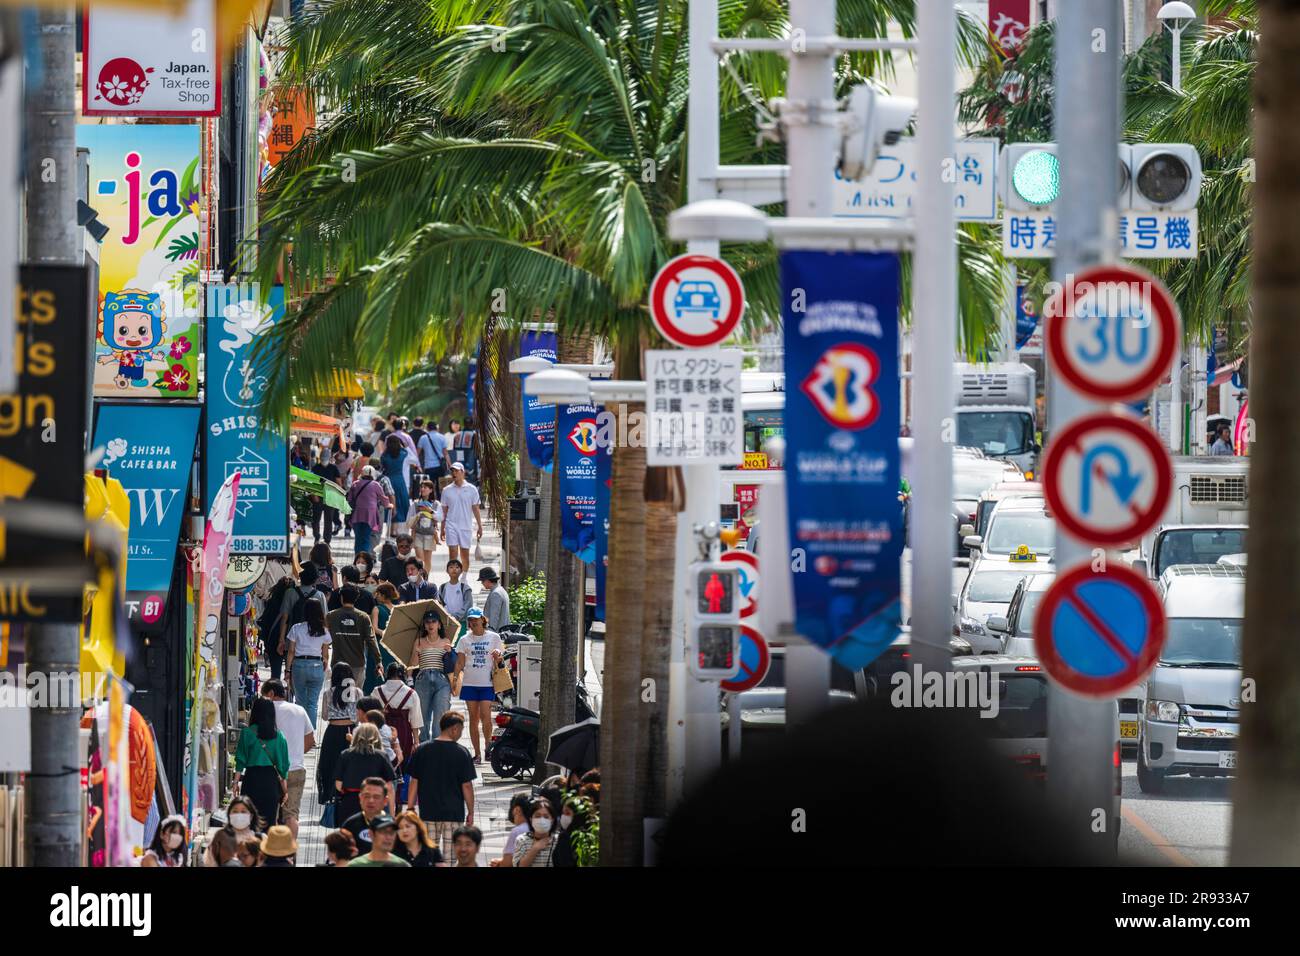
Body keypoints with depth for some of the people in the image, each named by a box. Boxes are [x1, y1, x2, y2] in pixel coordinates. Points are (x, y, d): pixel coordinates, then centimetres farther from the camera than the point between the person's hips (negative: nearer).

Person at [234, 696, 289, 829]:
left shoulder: (247, 733, -3)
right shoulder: (278, 736, 3)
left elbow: (241, 760, -3)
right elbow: (284, 765, 5)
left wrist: (236, 781, 4)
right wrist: (284, 788, 12)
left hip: (252, 778, -2)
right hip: (271, 779, 2)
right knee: (270, 819, 5)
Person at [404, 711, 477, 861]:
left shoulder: (422, 750, -1)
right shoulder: (461, 753, -9)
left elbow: (414, 782, 1)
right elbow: (466, 786, -6)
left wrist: (410, 808, 8)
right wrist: (470, 813, 3)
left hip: (428, 813, 2)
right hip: (453, 813, -2)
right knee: (450, 855, 2)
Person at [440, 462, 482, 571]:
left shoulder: (471, 489, 3)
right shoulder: (447, 490, 5)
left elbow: (475, 509, 6)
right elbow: (444, 511, 9)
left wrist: (479, 526, 3)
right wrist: (442, 528, 8)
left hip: (466, 526, 0)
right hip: (451, 525, 0)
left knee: (465, 555, 6)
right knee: (453, 553, -8)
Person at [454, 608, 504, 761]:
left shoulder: (494, 638, 5)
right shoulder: (465, 640, 8)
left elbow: (498, 662, 10)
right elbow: (460, 663, 7)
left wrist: (497, 656, -13)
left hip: (487, 683, -2)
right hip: (470, 683, 2)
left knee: (485, 716, -14)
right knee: (473, 718, 3)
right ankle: (477, 753, 7)